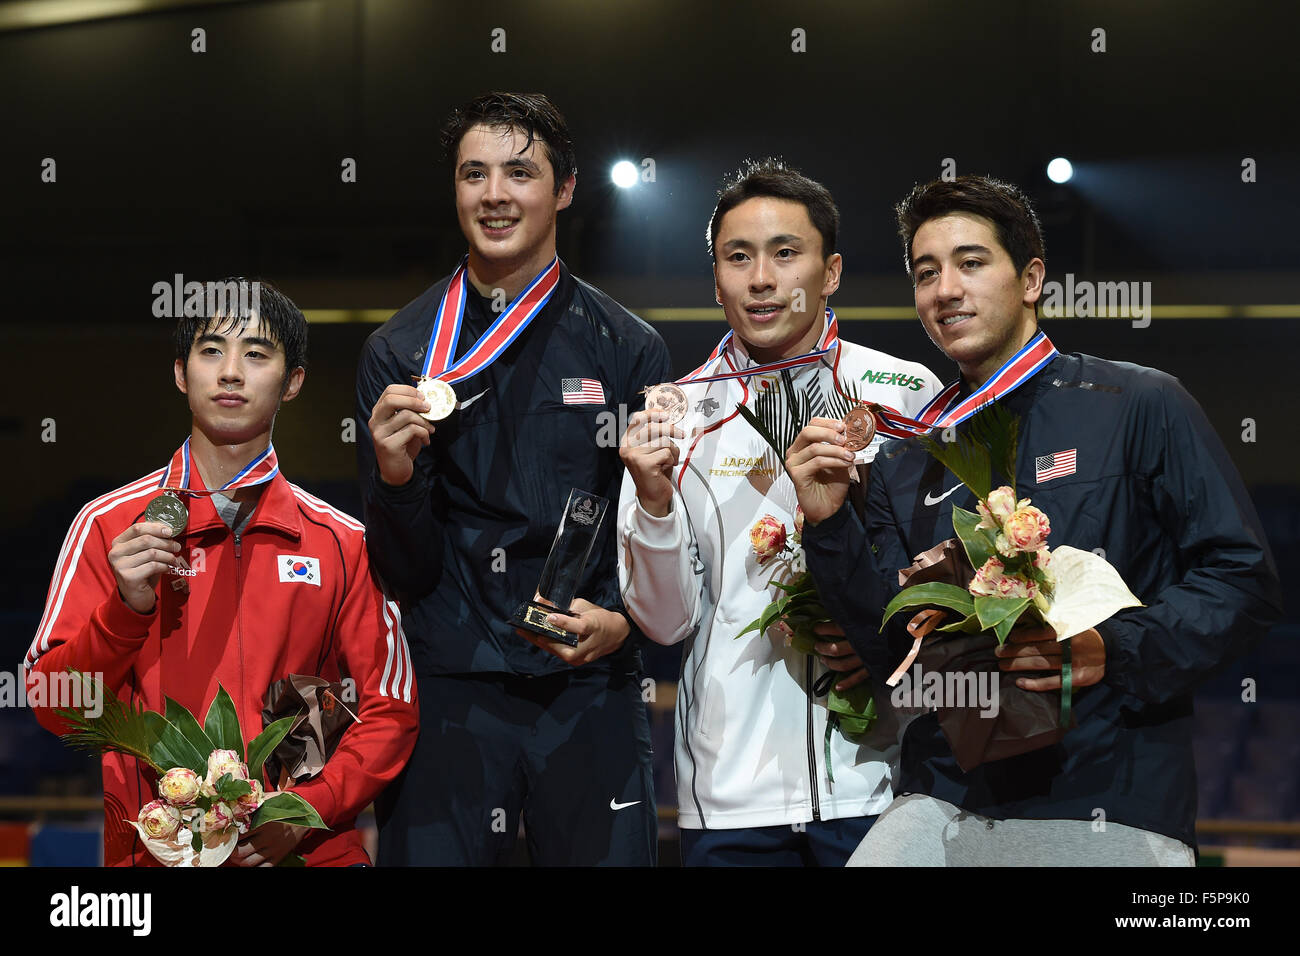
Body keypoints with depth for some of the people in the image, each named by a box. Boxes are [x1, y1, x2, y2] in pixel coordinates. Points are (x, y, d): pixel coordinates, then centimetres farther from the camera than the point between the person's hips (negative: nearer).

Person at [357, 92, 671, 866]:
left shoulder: (627, 349, 4)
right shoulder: (400, 353, 5)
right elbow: (404, 568, 3)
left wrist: (620, 617, -13)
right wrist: (394, 476, -16)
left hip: (591, 692, 0)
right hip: (448, 690, 0)